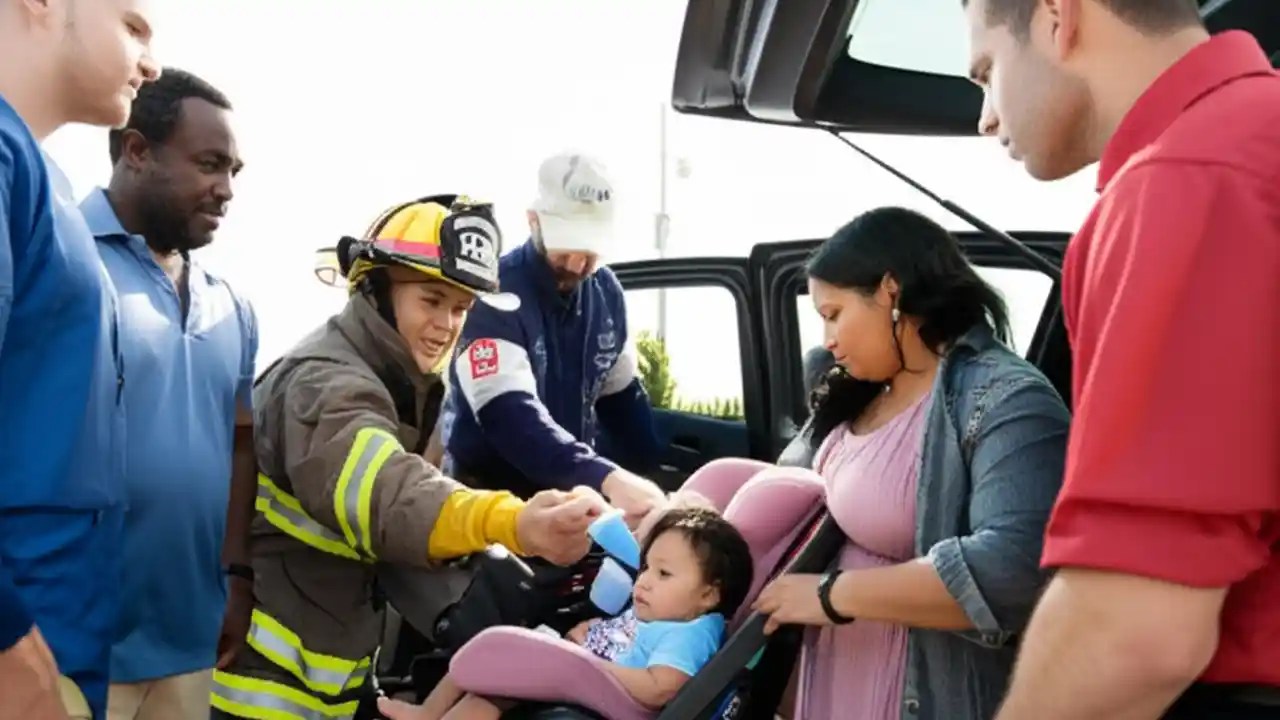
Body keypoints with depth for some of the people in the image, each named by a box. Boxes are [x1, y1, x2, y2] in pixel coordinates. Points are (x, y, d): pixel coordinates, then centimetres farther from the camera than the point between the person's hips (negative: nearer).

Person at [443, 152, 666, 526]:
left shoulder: (606, 291, -1)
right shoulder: (493, 297, -21)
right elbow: (510, 416, -35)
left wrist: (657, 482, 4)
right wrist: (606, 479, -46)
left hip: (570, 494, 6)